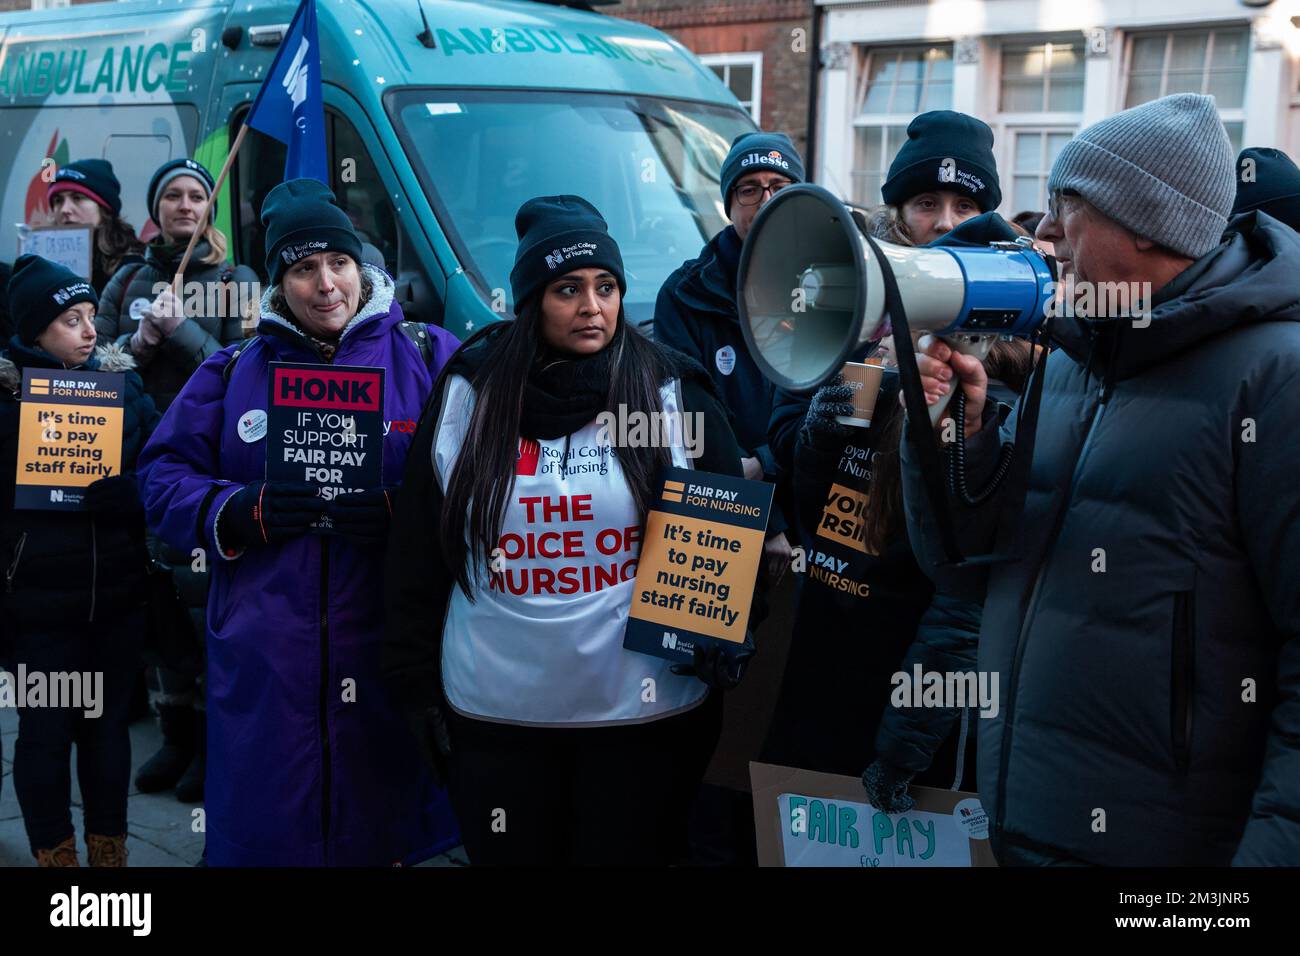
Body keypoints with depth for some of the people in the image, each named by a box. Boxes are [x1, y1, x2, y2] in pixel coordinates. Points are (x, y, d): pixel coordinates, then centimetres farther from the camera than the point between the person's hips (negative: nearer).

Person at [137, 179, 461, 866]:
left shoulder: (427, 356, 4)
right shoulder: (234, 370, 12)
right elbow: (163, 478, 10)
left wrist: (402, 509, -18)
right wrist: (244, 511, -9)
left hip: (390, 647, -1)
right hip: (265, 657, 2)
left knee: (385, 827, 6)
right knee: (266, 828, 7)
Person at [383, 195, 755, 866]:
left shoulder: (674, 394, -2)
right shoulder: (466, 395, 0)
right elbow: (416, 551, 5)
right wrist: (415, 680, 5)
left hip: (645, 710, -1)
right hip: (493, 711, 1)